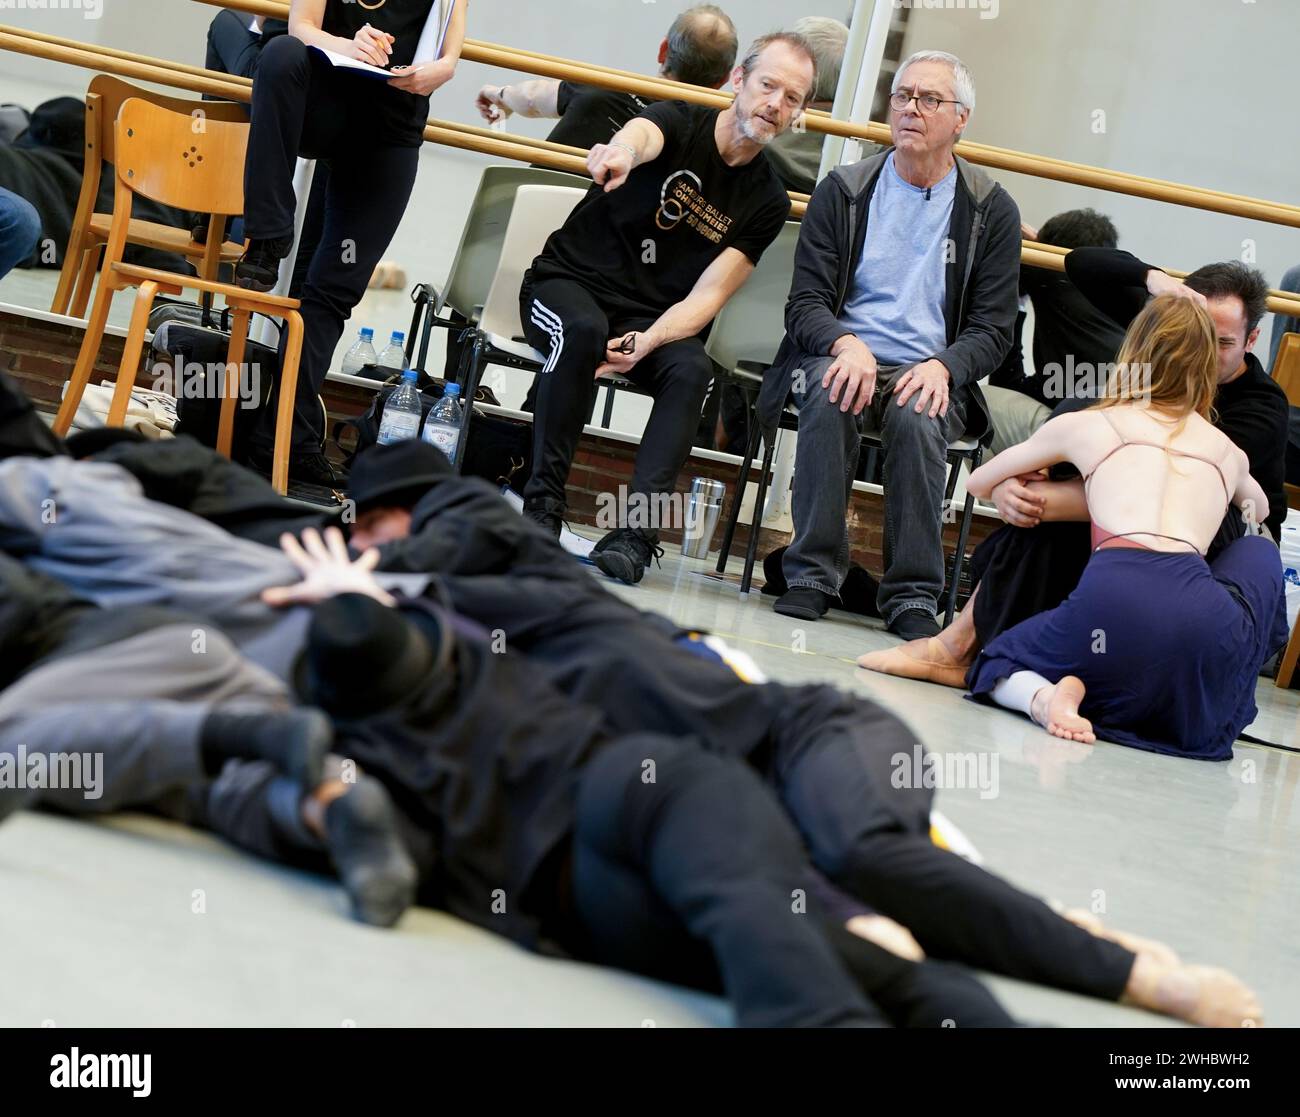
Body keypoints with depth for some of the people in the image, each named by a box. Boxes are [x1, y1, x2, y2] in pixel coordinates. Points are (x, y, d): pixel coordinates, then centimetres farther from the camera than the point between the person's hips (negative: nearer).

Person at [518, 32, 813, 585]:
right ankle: (541, 505, -29)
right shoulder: (682, 124, -7)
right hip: (569, 283, -3)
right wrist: (622, 153, -61)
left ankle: (635, 532, -38)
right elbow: (643, 135, -34)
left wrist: (646, 342, -25)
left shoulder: (767, 203, 2)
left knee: (692, 370, -29)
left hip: (654, 318, 3)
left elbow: (706, 297, -5)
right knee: (584, 330, -36)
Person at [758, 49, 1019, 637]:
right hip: (844, 355, 1)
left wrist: (941, 366, -18)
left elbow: (992, 328, 4)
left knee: (916, 416, -35)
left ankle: (912, 595, -27)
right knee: (831, 396, -35)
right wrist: (846, 345, -20)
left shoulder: (991, 210, 7)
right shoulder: (843, 190, 9)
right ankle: (813, 576, -27)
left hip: (926, 373, 0)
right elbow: (805, 301, 2)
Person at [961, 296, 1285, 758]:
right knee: (1257, 552, 36)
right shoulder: (1228, 452, 26)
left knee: (997, 667, 28)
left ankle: (1045, 696, -6)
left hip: (1111, 600, -2)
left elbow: (979, 484, 38)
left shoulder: (1083, 425, 21)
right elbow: (1259, 508, 53)